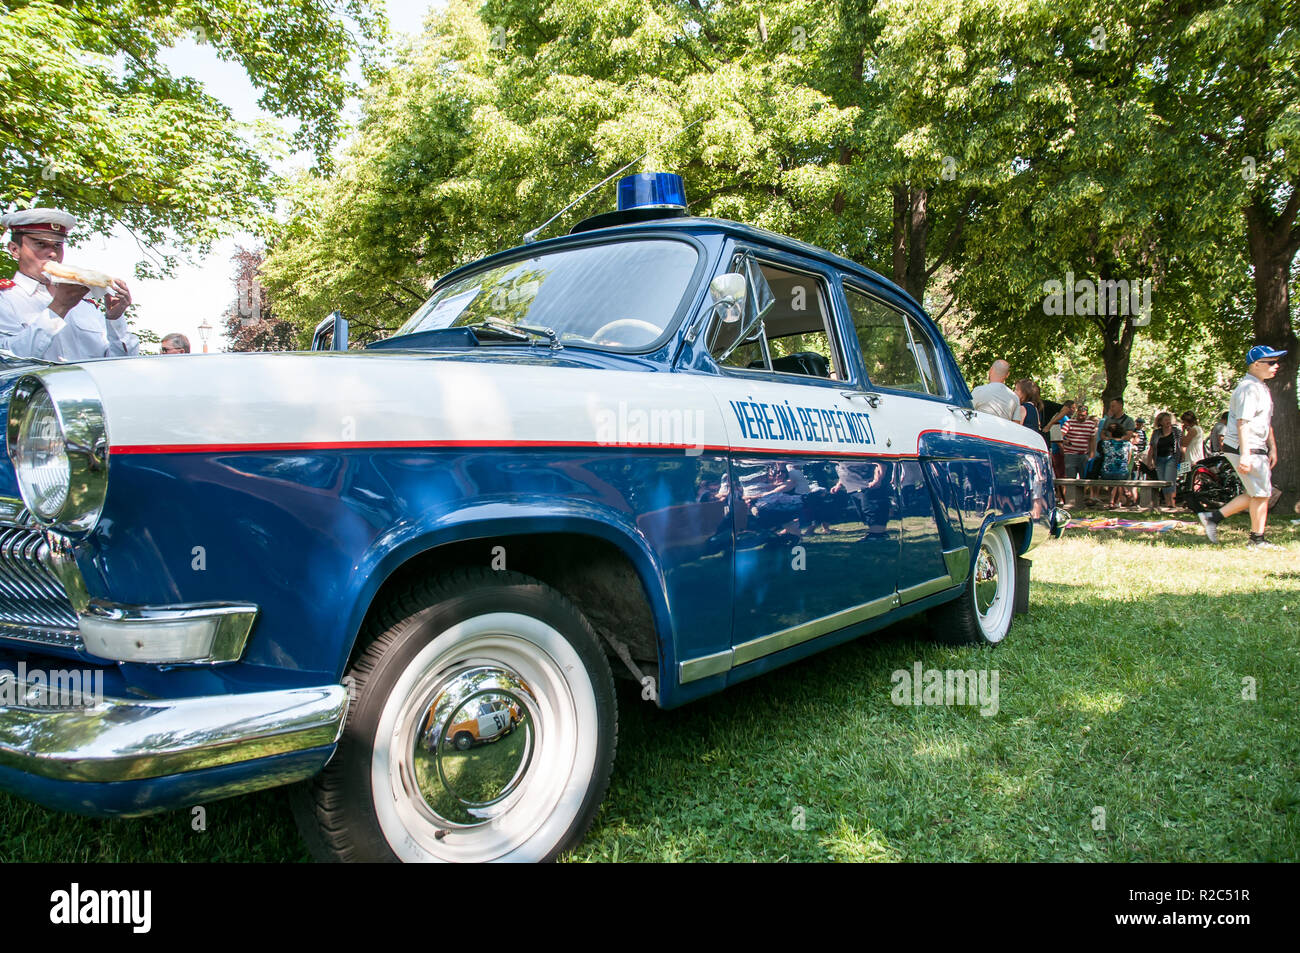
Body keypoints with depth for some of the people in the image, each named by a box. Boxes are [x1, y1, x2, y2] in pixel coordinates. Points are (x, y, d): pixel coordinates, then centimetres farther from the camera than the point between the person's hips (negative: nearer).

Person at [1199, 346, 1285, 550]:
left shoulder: (1262, 387, 17)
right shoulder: (1248, 388, -16)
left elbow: (1267, 422, 24)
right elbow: (1243, 422, -23)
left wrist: (1272, 448, 20)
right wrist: (1245, 455, -28)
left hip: (1257, 449, 10)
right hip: (1246, 449, -10)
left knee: (1256, 494, 12)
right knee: (1261, 493, -2)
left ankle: (1213, 518, 15)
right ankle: (1257, 540, 10)